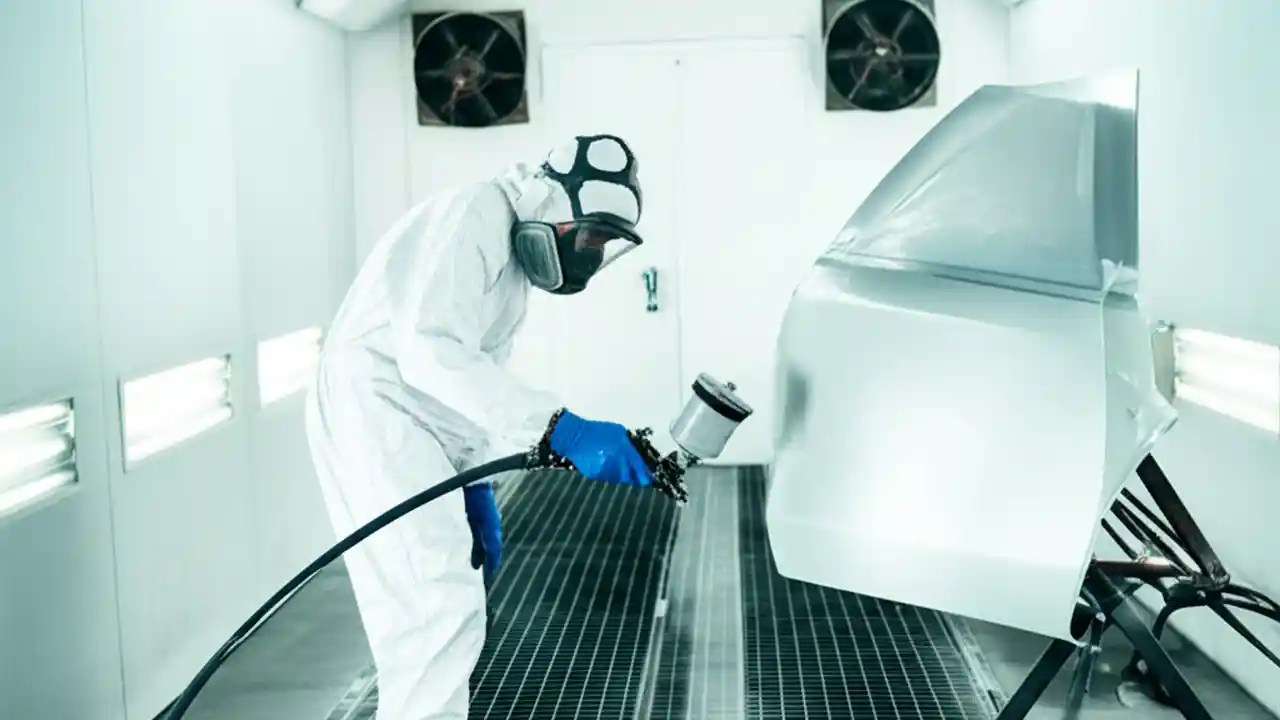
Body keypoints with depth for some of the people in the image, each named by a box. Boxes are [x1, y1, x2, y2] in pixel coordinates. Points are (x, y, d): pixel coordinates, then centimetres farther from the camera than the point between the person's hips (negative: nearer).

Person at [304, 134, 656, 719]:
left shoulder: (517, 259, 18)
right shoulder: (473, 215, -14)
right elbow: (430, 349, -28)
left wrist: (476, 488, 16)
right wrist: (558, 427, -34)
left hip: (414, 429, 10)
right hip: (374, 416, -10)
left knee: (440, 603, 18)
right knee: (442, 610, -15)